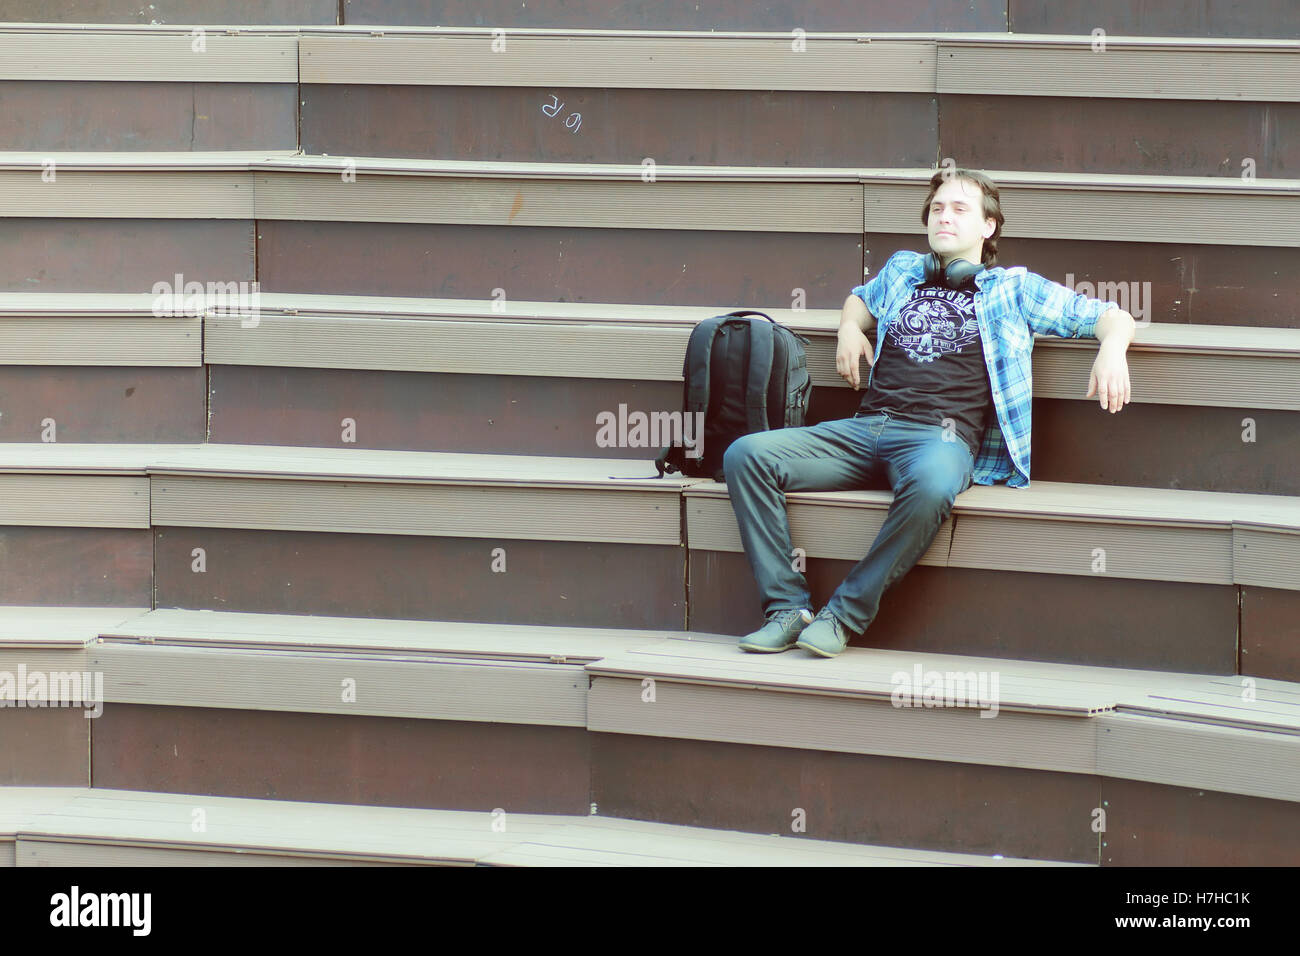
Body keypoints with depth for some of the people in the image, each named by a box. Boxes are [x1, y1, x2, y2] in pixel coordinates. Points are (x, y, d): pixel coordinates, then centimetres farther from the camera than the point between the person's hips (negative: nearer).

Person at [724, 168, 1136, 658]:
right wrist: (850, 327, 26)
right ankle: (787, 607, -19)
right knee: (746, 454, -19)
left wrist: (1111, 350, -8)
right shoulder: (903, 271, 28)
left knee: (931, 486, -43)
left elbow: (1114, 317, 16)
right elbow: (859, 299, 50)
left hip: (940, 436, -4)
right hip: (864, 429, 4)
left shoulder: (1014, 287, 17)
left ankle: (844, 615, -28)